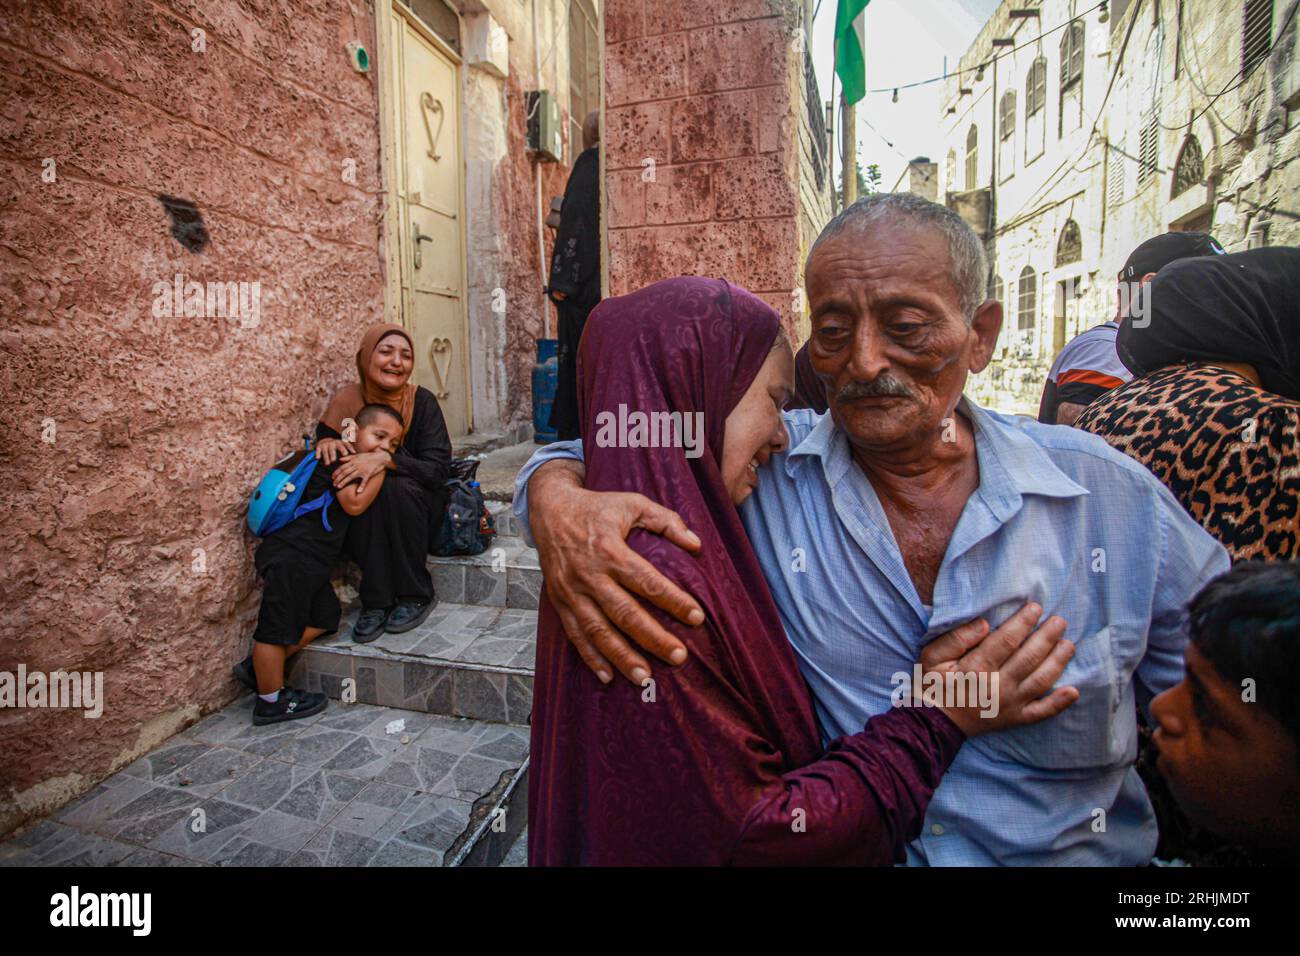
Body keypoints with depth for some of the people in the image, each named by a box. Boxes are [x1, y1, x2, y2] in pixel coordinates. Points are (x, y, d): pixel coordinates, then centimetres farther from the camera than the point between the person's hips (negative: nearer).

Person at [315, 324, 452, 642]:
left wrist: (385, 459, -35)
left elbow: (438, 469, -20)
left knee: (399, 487, -33)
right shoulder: (346, 401, -6)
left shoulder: (422, 401, -12)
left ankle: (416, 596, -17)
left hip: (418, 507, -1)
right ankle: (376, 602, -21)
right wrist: (326, 444, -23)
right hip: (361, 514, 1)